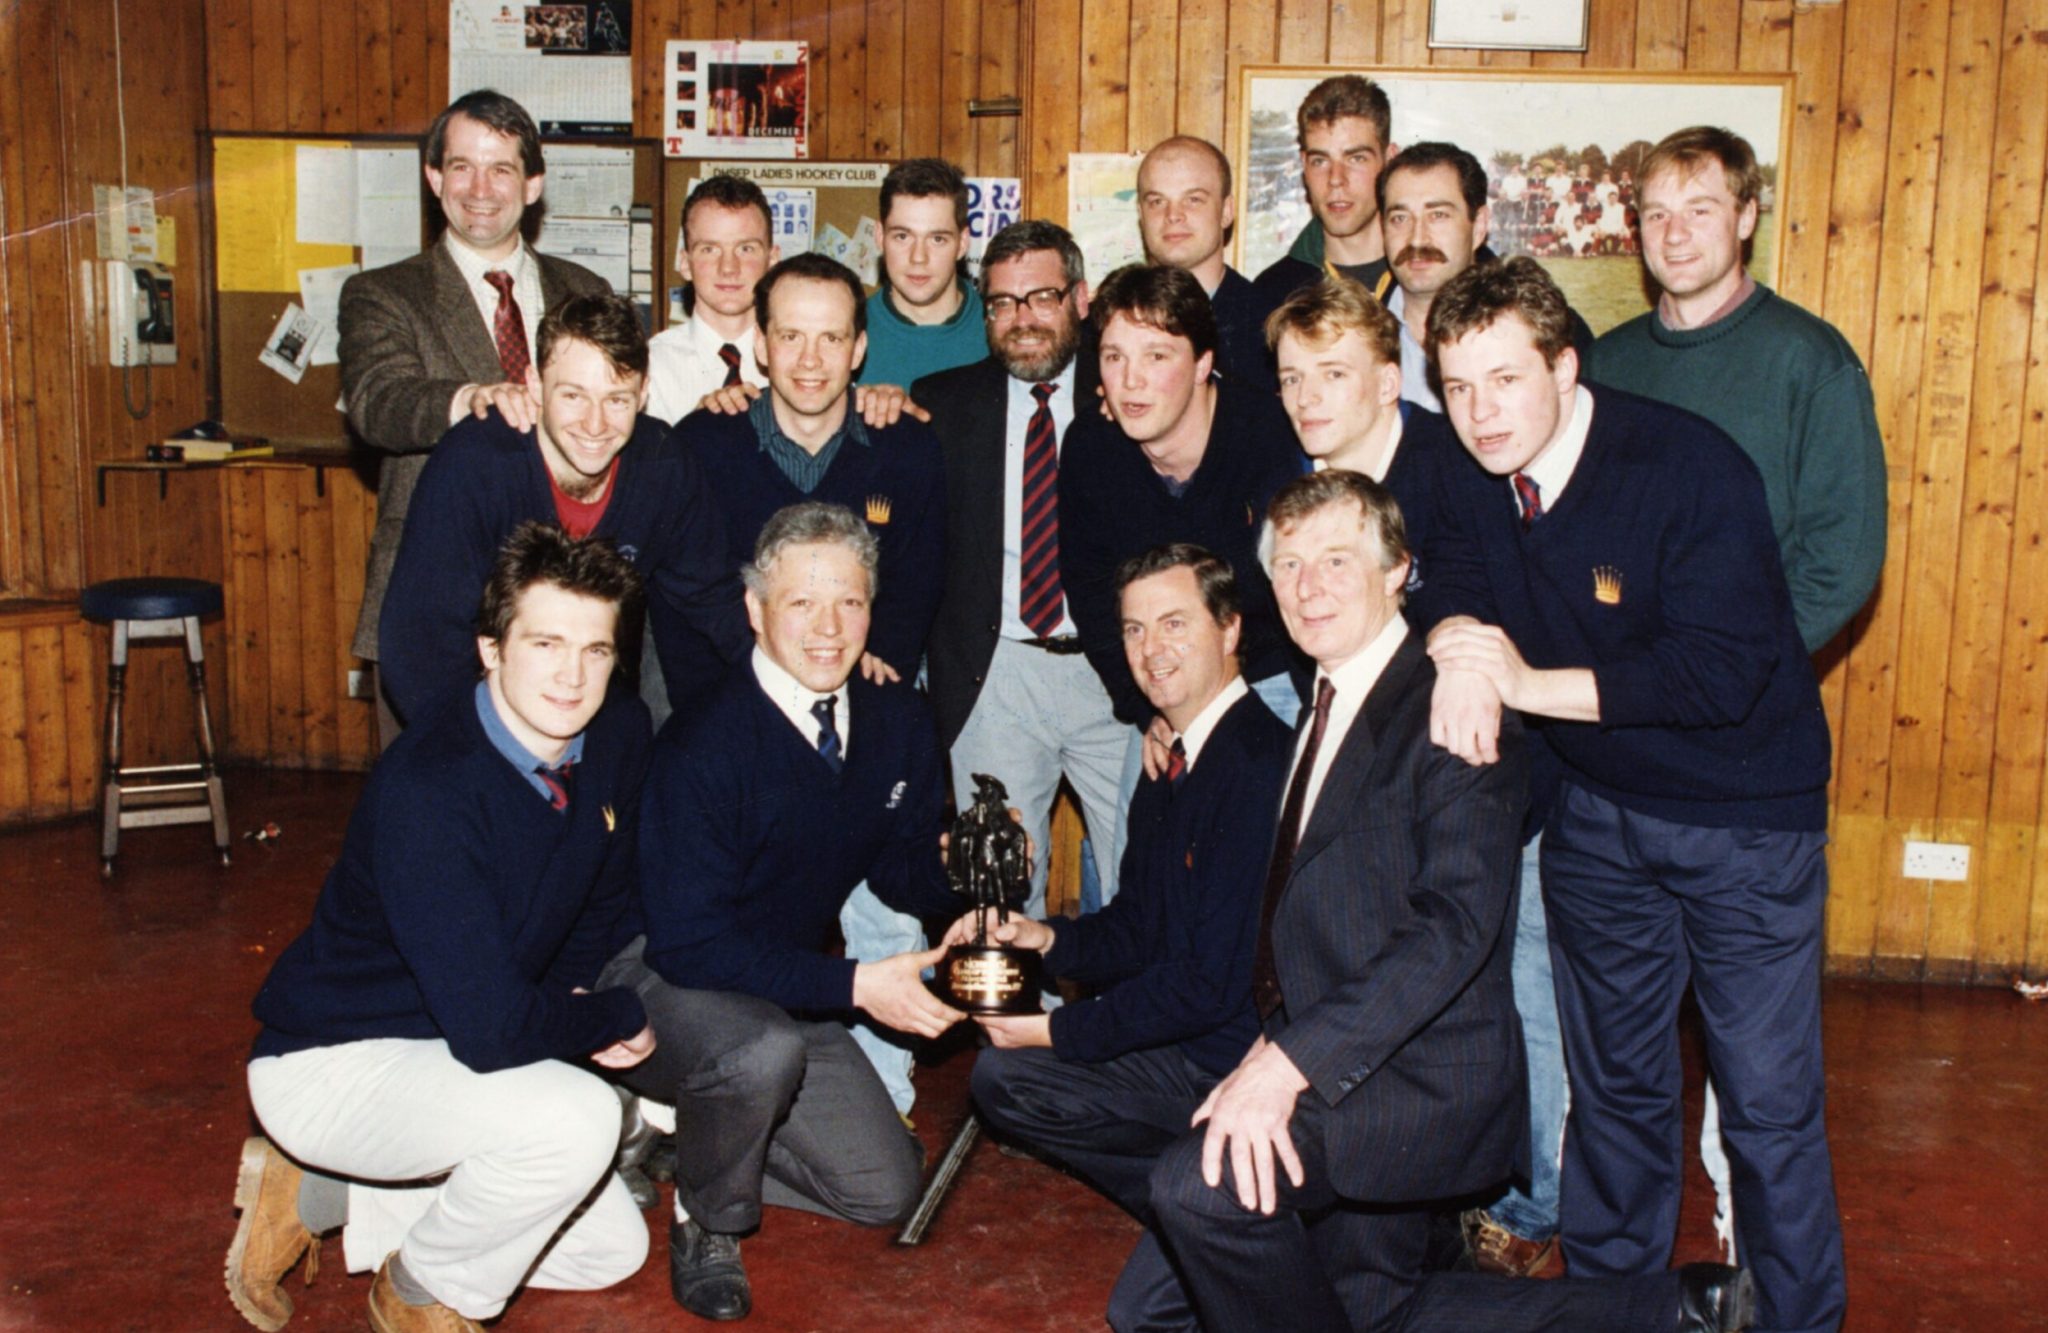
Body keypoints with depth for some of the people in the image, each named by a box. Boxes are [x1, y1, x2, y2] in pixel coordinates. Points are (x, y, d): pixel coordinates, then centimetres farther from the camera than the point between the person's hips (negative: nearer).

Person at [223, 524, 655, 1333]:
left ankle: (320, 1197, 17)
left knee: (613, 1249, 12)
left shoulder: (619, 735, -8)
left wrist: (573, 991, -5)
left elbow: (605, 895, 13)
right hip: (334, 1061, -8)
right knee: (577, 1117, -32)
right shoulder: (427, 789, -31)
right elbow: (490, 1031, -34)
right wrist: (618, 1019, -17)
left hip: (440, 1055, 8)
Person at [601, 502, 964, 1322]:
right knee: (766, 1050, -39)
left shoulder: (896, 719, -7)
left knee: (884, 1192, 3)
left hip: (784, 985, 7)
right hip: (661, 979, -6)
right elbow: (687, 943, -28)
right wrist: (853, 985, -32)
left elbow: (900, 868, 4)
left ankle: (681, 1139, 19)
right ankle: (705, 1221, -7)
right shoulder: (704, 747, -27)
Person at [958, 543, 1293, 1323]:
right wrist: (1049, 940, -4)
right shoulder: (1170, 768, 8)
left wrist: (1059, 1031, -15)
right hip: (1189, 1039, 10)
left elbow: (1215, 979, -23)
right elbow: (1138, 931, 16)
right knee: (1002, 1075, 13)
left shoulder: (1260, 767, -22)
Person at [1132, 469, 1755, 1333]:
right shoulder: (1324, 713, 15)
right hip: (1343, 1078, 10)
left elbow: (1457, 925, -24)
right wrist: (1270, 1044, 2)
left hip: (1423, 1083, -10)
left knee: (1194, 1184, -29)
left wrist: (1292, 1060, -31)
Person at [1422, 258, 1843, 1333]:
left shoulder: (1688, 468, -22)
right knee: (1614, 1082, 17)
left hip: (1744, 819, -5)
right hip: (1597, 813, 5)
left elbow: (1721, 672, -28)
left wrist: (1530, 682, -27)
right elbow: (1456, 595, -3)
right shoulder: (1474, 485, -2)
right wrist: (1461, 649, -28)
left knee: (1769, 1101, 1)